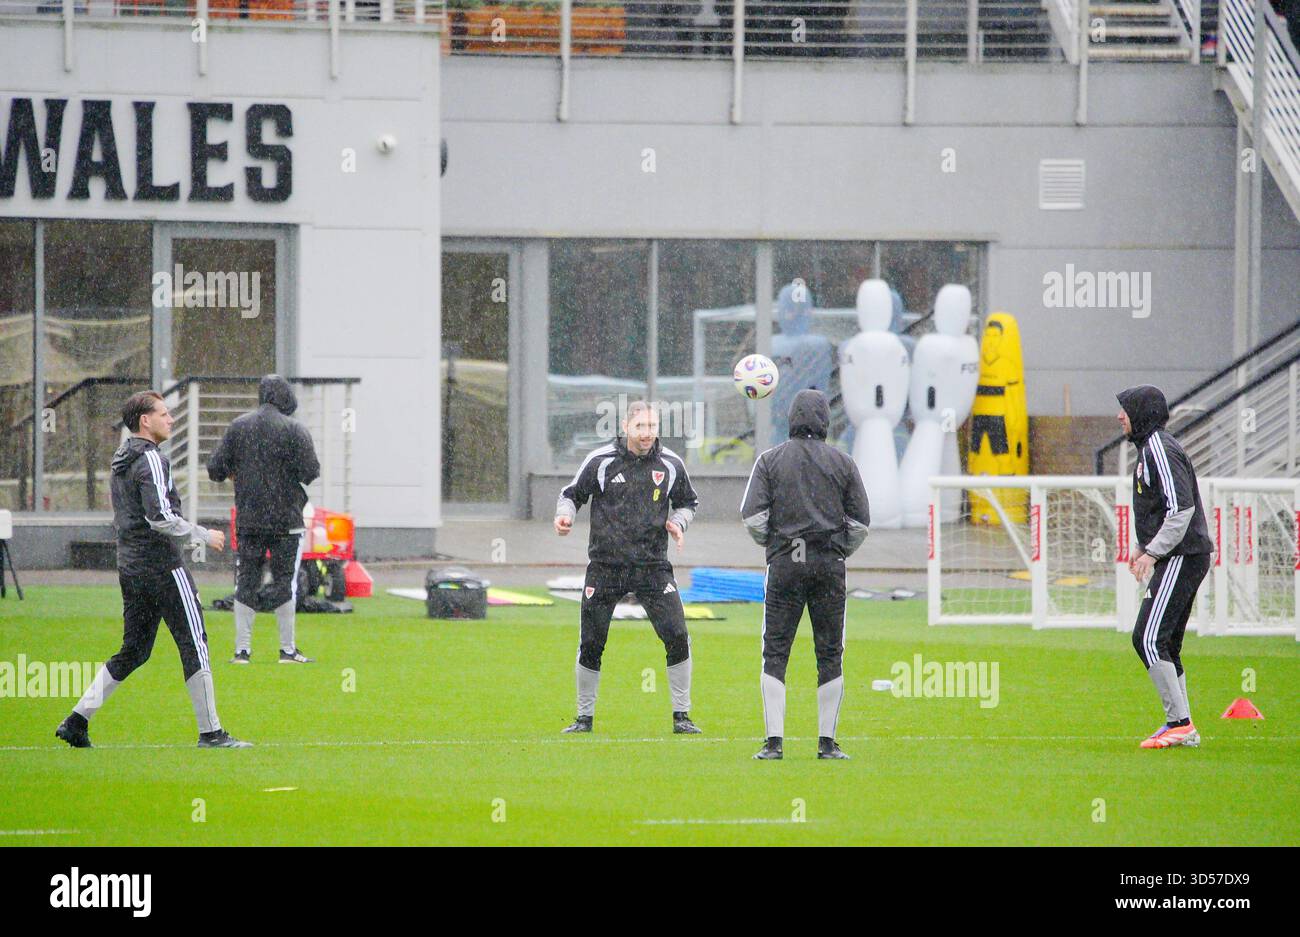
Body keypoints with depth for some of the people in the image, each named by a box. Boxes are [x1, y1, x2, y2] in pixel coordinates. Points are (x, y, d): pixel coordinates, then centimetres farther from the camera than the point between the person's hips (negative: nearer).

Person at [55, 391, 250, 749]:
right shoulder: (150, 460, -13)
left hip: (129, 567, 9)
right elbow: (160, 517, -22)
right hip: (162, 566, -9)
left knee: (132, 651, 12)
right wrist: (204, 535, -11)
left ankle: (77, 721, 7)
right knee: (194, 645, -3)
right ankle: (210, 731, -2)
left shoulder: (121, 461, 16)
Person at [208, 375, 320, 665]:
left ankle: (242, 648, 3)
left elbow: (215, 470, 2)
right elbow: (310, 472, -11)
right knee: (285, 582, 2)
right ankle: (288, 649, 2)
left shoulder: (238, 427, 3)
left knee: (246, 583, 7)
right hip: (286, 520, -3)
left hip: (247, 520, 3)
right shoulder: (295, 431, -7)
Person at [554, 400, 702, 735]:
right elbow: (572, 494, 9)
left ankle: (681, 716, 2)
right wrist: (565, 515, -12)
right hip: (605, 566, -1)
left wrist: (677, 522, -2)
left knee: (677, 637, -10)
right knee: (591, 643, 2)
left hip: (652, 566, 1)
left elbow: (687, 503, 19)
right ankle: (585, 717, 19)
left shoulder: (671, 465, 3)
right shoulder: (600, 461, -3)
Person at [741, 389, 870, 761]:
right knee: (830, 656, 6)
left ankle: (774, 741, -7)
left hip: (785, 563, -1)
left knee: (775, 655, 2)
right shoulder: (842, 463, 5)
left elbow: (752, 516, -5)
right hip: (830, 565, 1)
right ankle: (827, 742, 4)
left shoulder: (771, 460, 2)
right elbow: (861, 521, 5)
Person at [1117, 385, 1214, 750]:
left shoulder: (1160, 450, -14)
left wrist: (1153, 552, -22)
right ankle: (1181, 727, 15)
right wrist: (1146, 548, 23)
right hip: (1176, 559, 11)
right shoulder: (1150, 448, 17)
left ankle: (1180, 722, -15)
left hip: (1181, 559, -11)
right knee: (1166, 643, 12)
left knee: (1148, 638, -14)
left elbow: (1182, 508, -22)